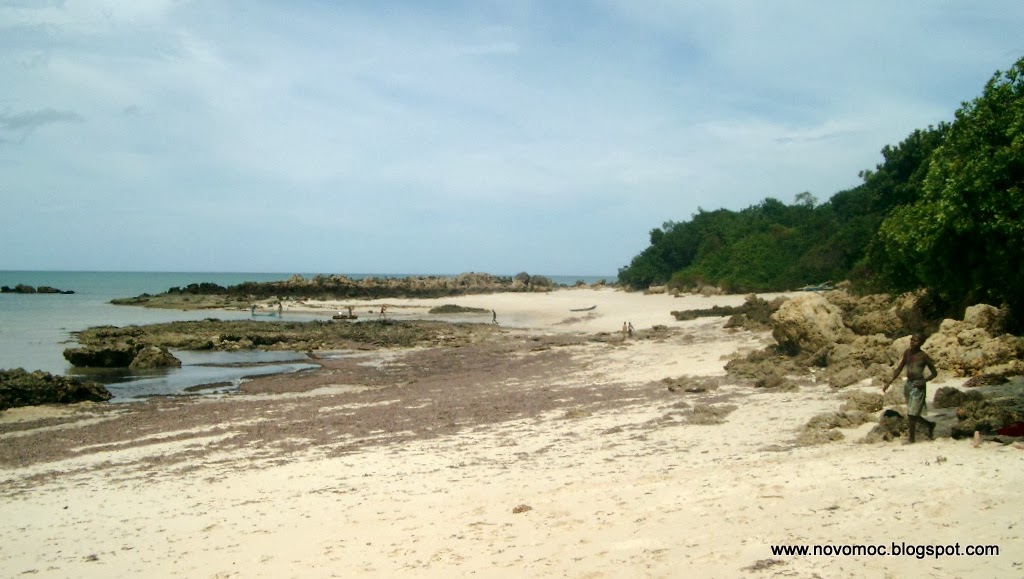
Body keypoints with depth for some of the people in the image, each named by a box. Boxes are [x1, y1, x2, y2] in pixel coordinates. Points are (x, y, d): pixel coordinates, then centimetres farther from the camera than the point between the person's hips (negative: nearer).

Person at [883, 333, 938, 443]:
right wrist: (889, 382, 7)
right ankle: (930, 425, 40)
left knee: (912, 414, -7)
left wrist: (924, 381, -18)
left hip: (918, 387, -6)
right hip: (908, 384, 6)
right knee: (913, 414, 15)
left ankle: (911, 438, 7)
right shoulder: (907, 352, 6)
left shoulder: (924, 356, -10)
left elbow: (934, 373, -3)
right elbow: (899, 369, 13)